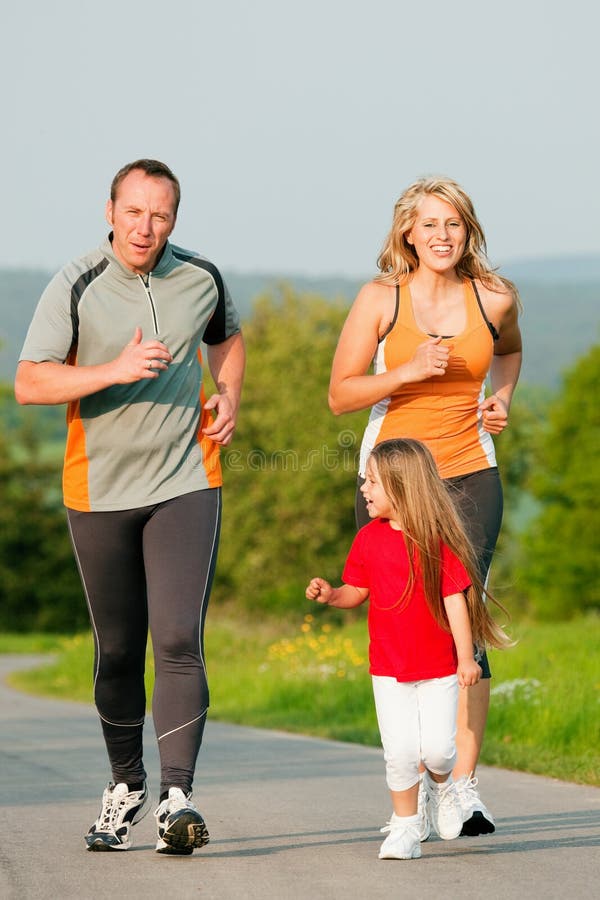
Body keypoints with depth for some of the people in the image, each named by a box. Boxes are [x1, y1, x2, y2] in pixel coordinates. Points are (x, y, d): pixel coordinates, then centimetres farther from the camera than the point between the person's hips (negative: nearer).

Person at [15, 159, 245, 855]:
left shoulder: (201, 279, 3)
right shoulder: (76, 287, -7)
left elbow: (226, 336, 25)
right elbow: (29, 383, -12)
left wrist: (228, 396, 7)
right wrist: (116, 371, -23)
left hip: (186, 483, 0)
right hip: (100, 489, 0)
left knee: (178, 640, -14)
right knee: (117, 648, 9)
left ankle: (177, 798, -19)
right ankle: (126, 785, 27)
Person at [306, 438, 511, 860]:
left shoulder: (438, 540, -10)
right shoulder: (369, 539, 2)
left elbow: (455, 599, -9)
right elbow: (356, 592, 10)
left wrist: (466, 658, -10)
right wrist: (330, 594, -12)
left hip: (439, 667, -3)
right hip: (389, 666, 3)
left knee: (437, 748, -7)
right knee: (399, 752, -4)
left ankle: (440, 785, 26)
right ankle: (406, 825, 11)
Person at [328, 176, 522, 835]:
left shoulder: (495, 298, 2)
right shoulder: (381, 297, -4)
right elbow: (340, 394, -3)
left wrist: (502, 397, 7)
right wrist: (409, 372, -17)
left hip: (469, 476, 1)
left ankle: (464, 788, -11)